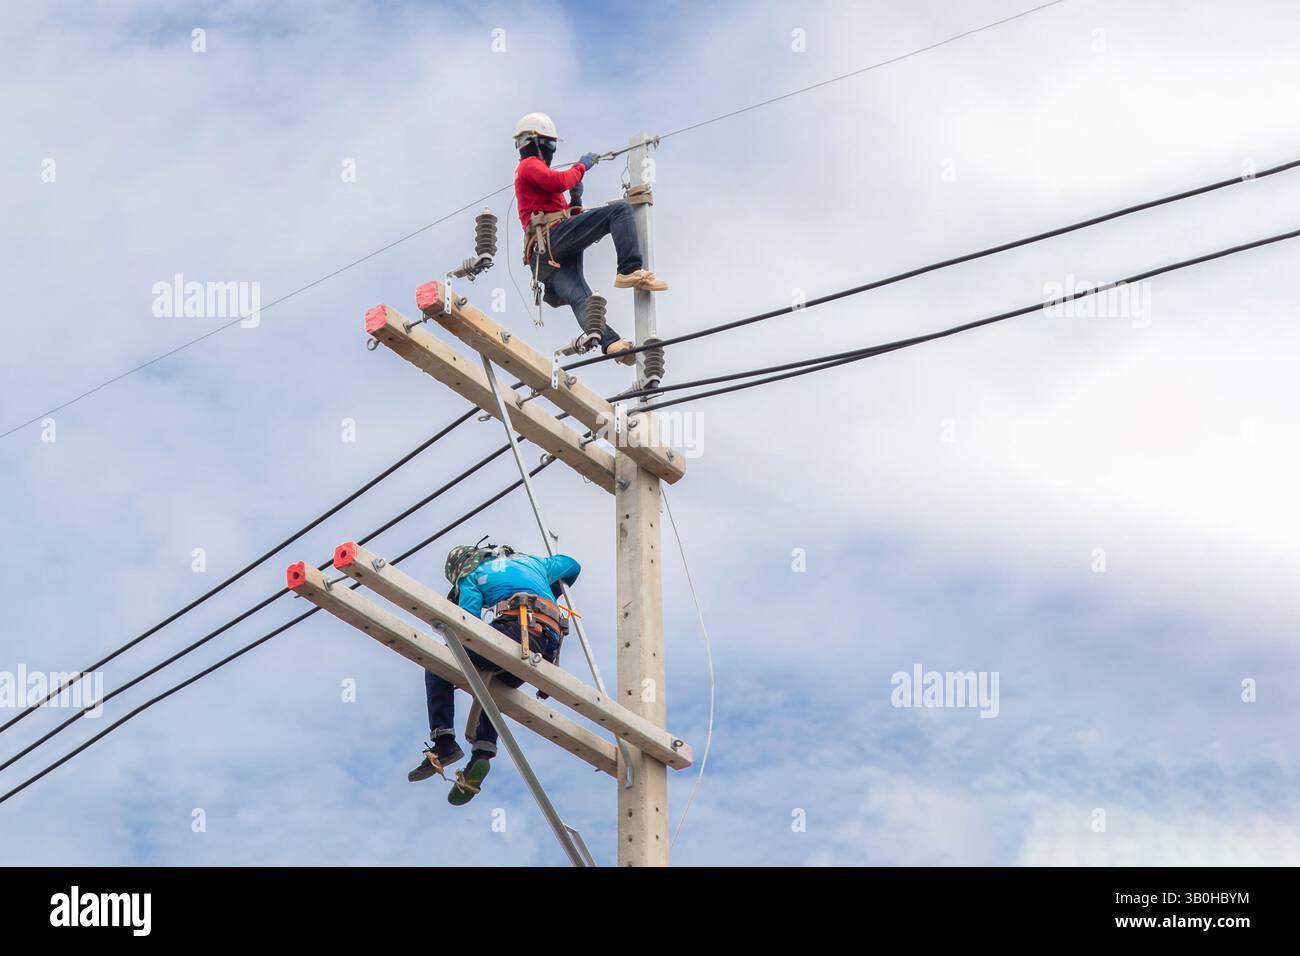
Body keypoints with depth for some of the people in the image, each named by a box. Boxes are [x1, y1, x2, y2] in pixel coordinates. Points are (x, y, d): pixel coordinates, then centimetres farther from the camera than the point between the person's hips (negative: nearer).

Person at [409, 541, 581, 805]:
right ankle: (482, 752, 2)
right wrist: (550, 597, 66)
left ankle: (444, 742, -13)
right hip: (549, 645, 6)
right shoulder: (530, 562, 36)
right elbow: (572, 565, 52)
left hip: (517, 628, -6)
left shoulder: (471, 575, 19)